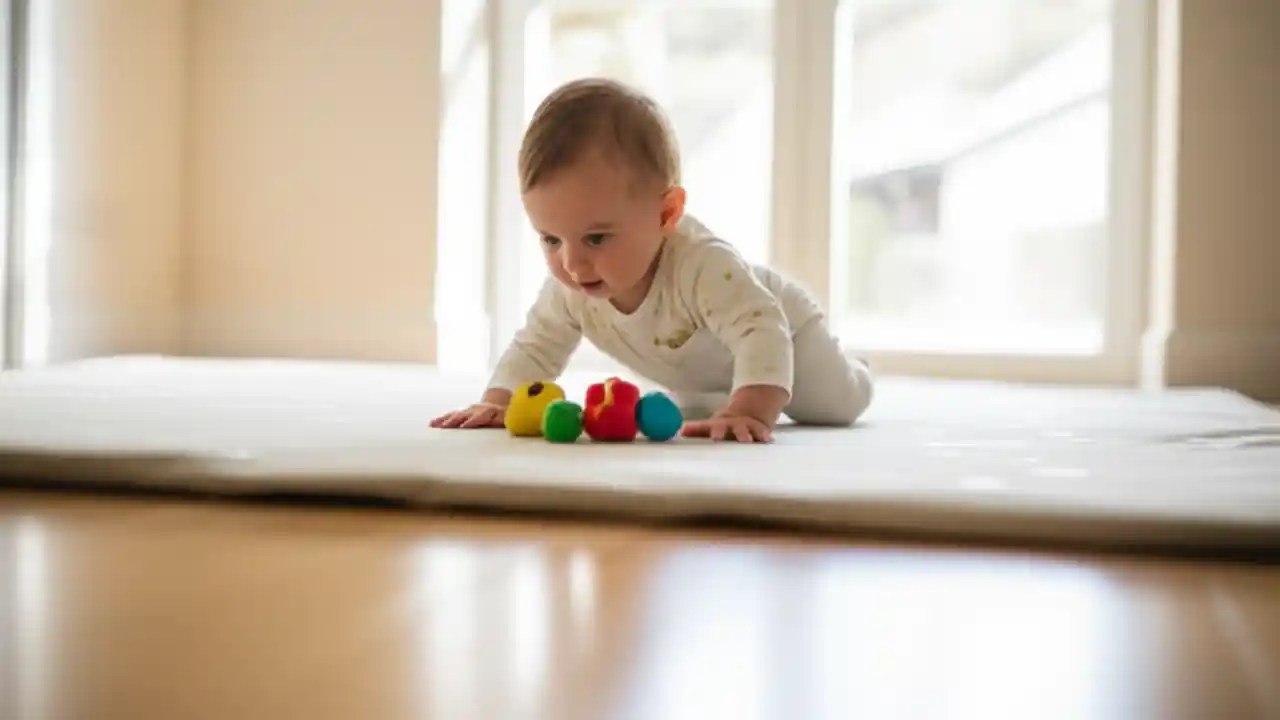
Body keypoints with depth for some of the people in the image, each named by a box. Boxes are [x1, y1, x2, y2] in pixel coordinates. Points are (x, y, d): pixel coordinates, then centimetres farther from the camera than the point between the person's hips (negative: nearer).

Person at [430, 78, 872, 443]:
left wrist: (750, 411, -71)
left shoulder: (701, 265, -51)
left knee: (838, 406, 3)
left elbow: (763, 333, -57)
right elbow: (536, 346, -17)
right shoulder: (569, 288, -31)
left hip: (773, 330, -5)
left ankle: (849, 371, 37)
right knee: (691, 423, 25)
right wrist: (499, 401, -35)